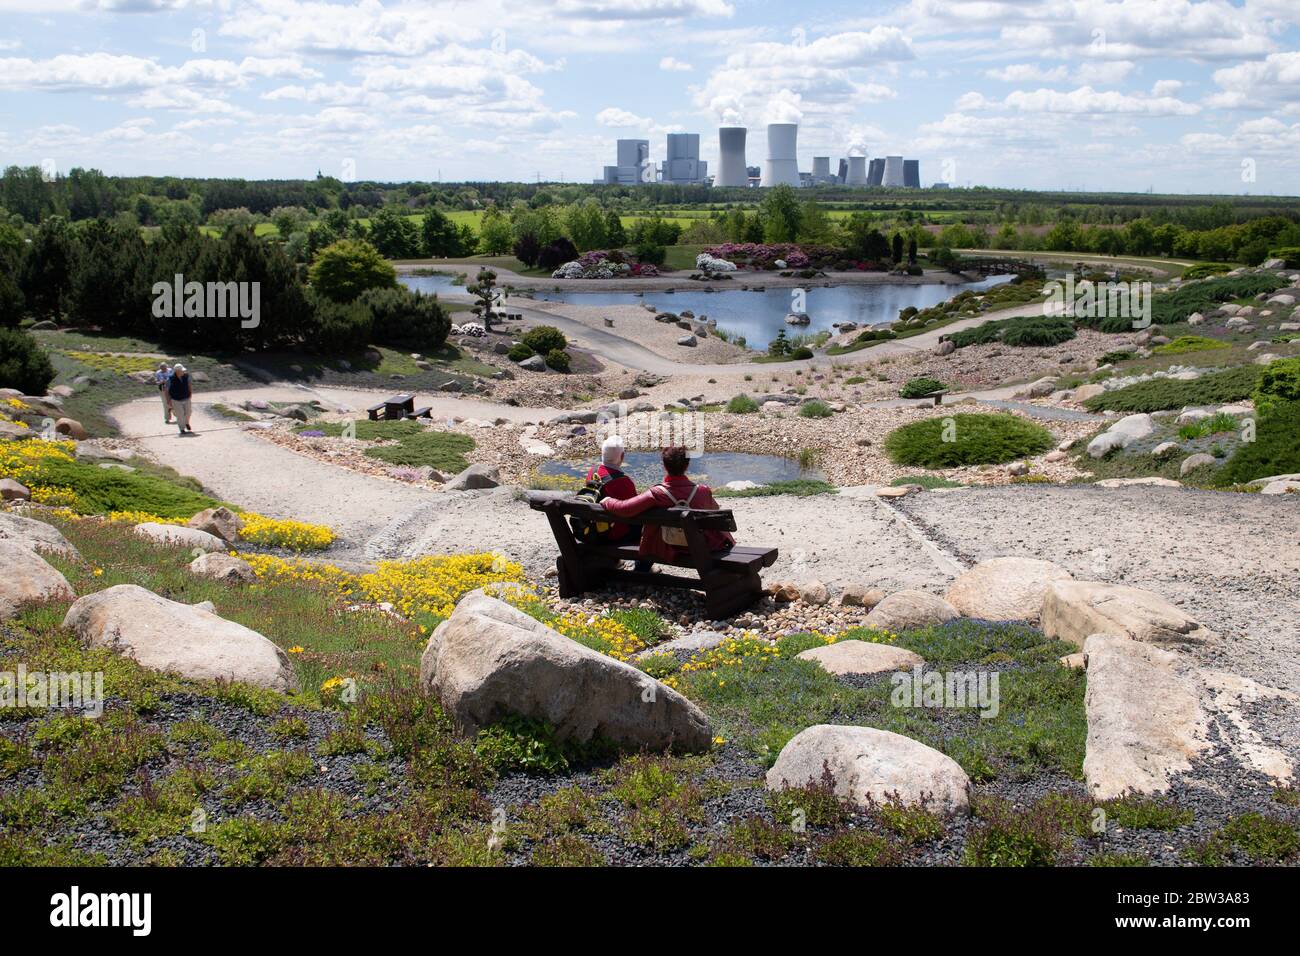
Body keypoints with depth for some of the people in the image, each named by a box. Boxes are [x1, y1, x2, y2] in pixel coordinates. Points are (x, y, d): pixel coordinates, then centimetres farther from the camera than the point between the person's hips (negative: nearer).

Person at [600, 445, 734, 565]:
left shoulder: (656, 494, -25)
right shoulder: (703, 491, -18)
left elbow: (624, 509, -28)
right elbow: (715, 510, 3)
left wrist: (607, 501, -7)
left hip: (669, 552, 0)